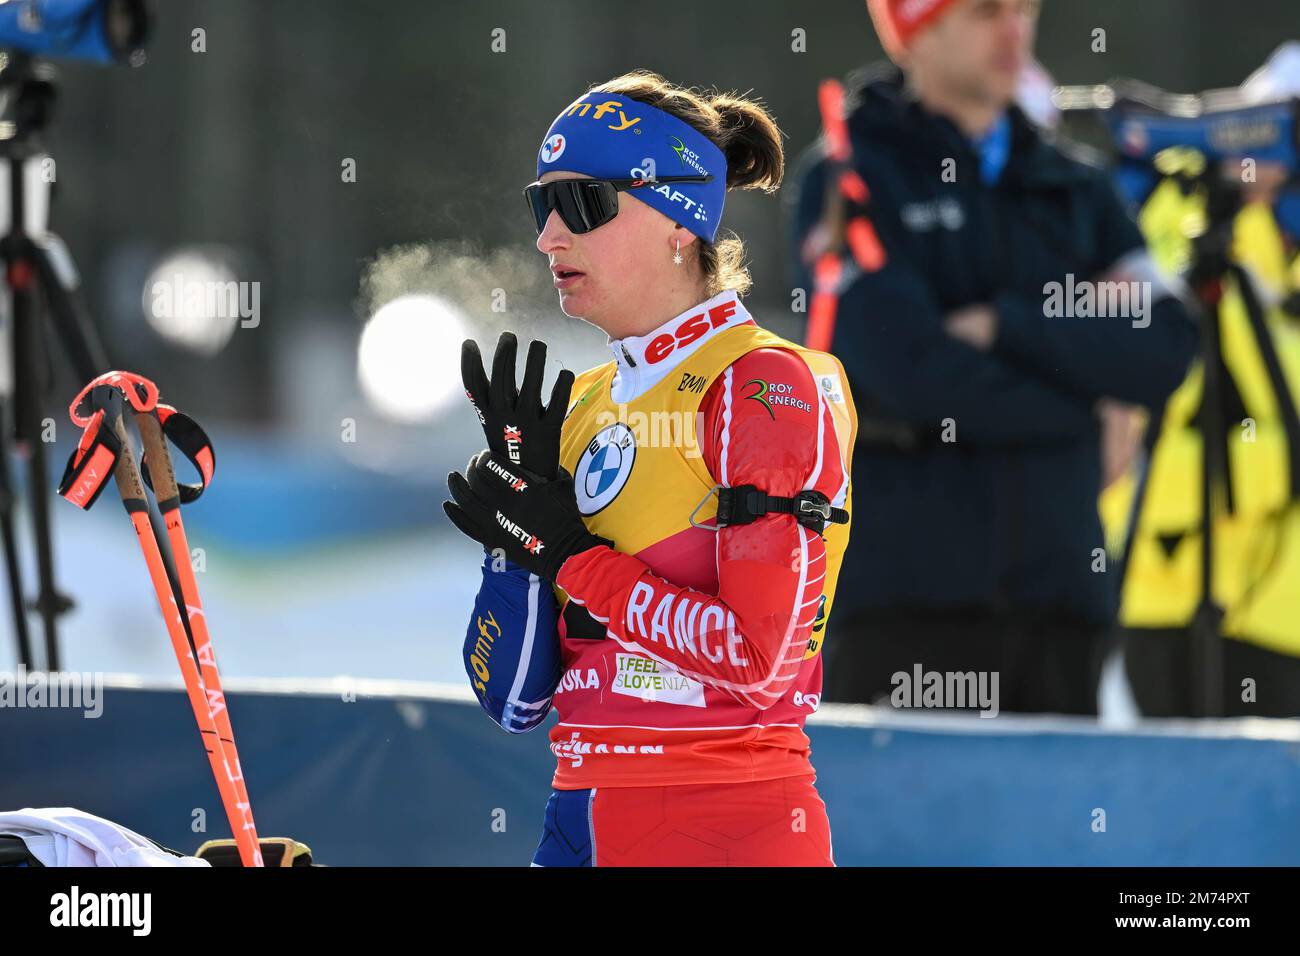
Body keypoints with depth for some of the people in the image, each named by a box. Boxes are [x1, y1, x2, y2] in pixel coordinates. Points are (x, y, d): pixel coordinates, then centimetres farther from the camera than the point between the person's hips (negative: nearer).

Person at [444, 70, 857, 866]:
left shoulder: (765, 388, -7)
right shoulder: (582, 407, 12)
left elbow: (759, 658, -18)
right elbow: (513, 701, 8)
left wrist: (569, 554, -12)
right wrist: (520, 516, -4)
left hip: (730, 829, -6)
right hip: (582, 822, 7)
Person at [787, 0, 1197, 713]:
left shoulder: (1075, 191, 17)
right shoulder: (853, 179, 2)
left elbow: (1162, 348, 1)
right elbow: (909, 366, -12)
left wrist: (1004, 325, -9)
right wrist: (1087, 418, -3)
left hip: (1056, 600, 4)